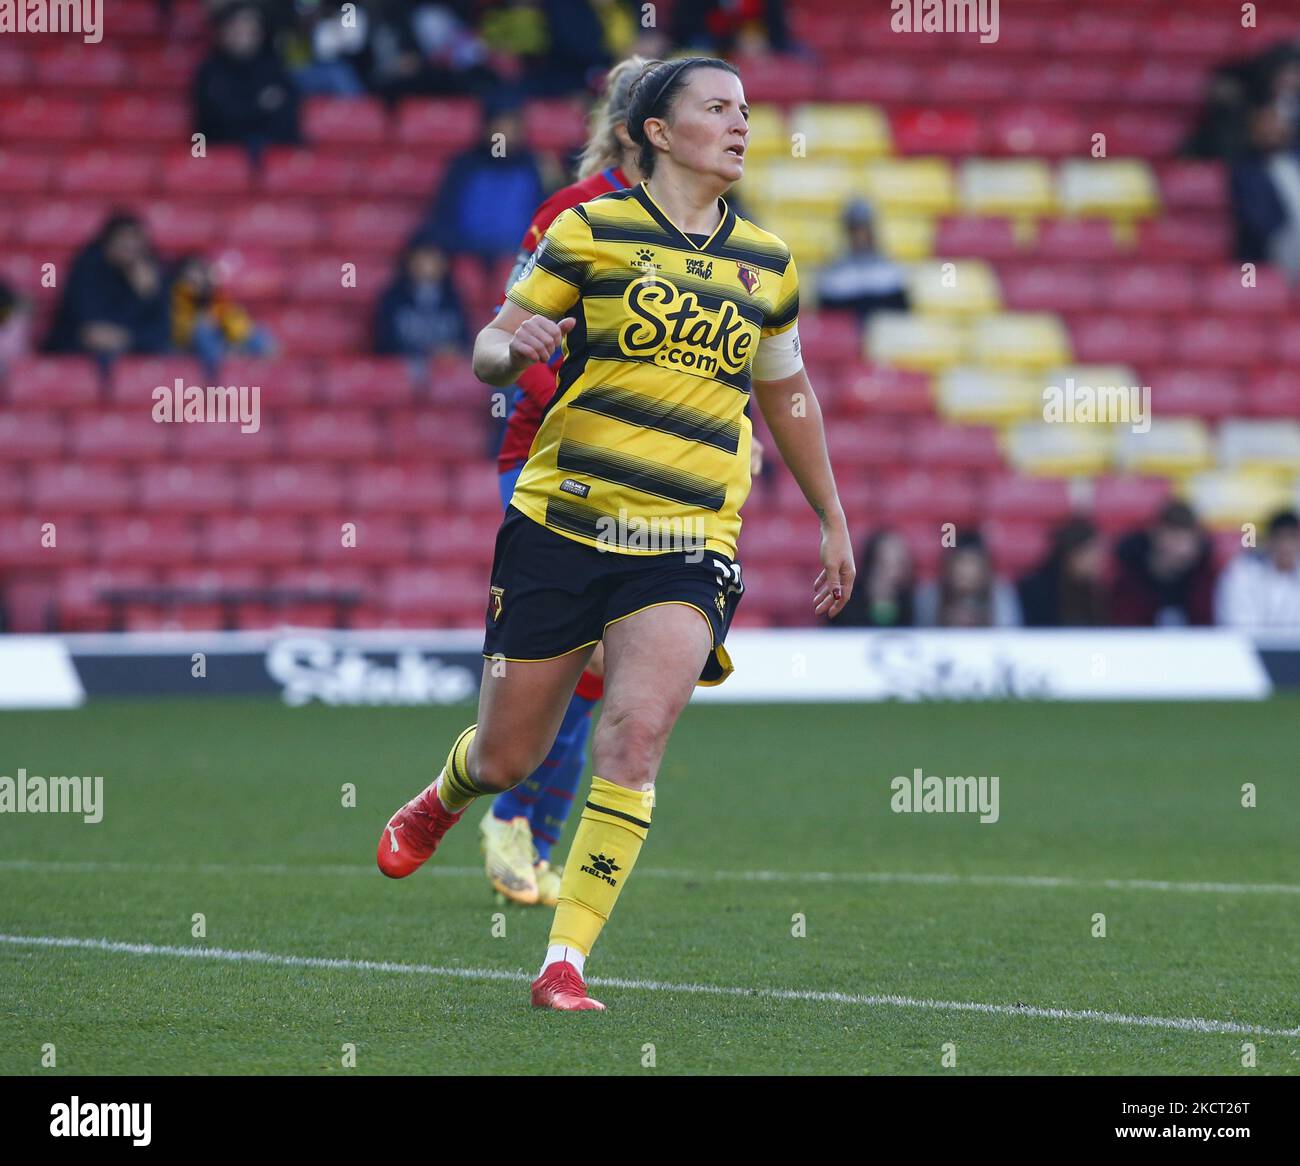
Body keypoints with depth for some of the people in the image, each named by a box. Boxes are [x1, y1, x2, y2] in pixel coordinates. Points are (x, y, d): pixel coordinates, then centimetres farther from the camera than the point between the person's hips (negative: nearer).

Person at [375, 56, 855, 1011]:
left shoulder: (766, 262, 12)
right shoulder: (593, 231, 0)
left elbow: (787, 394, 27)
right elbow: (492, 348, 5)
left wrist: (833, 521, 28)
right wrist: (513, 349, -19)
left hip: (689, 544, 2)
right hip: (563, 524, -2)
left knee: (637, 736, -20)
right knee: (506, 760, 6)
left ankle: (566, 962, -13)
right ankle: (438, 805, 44)